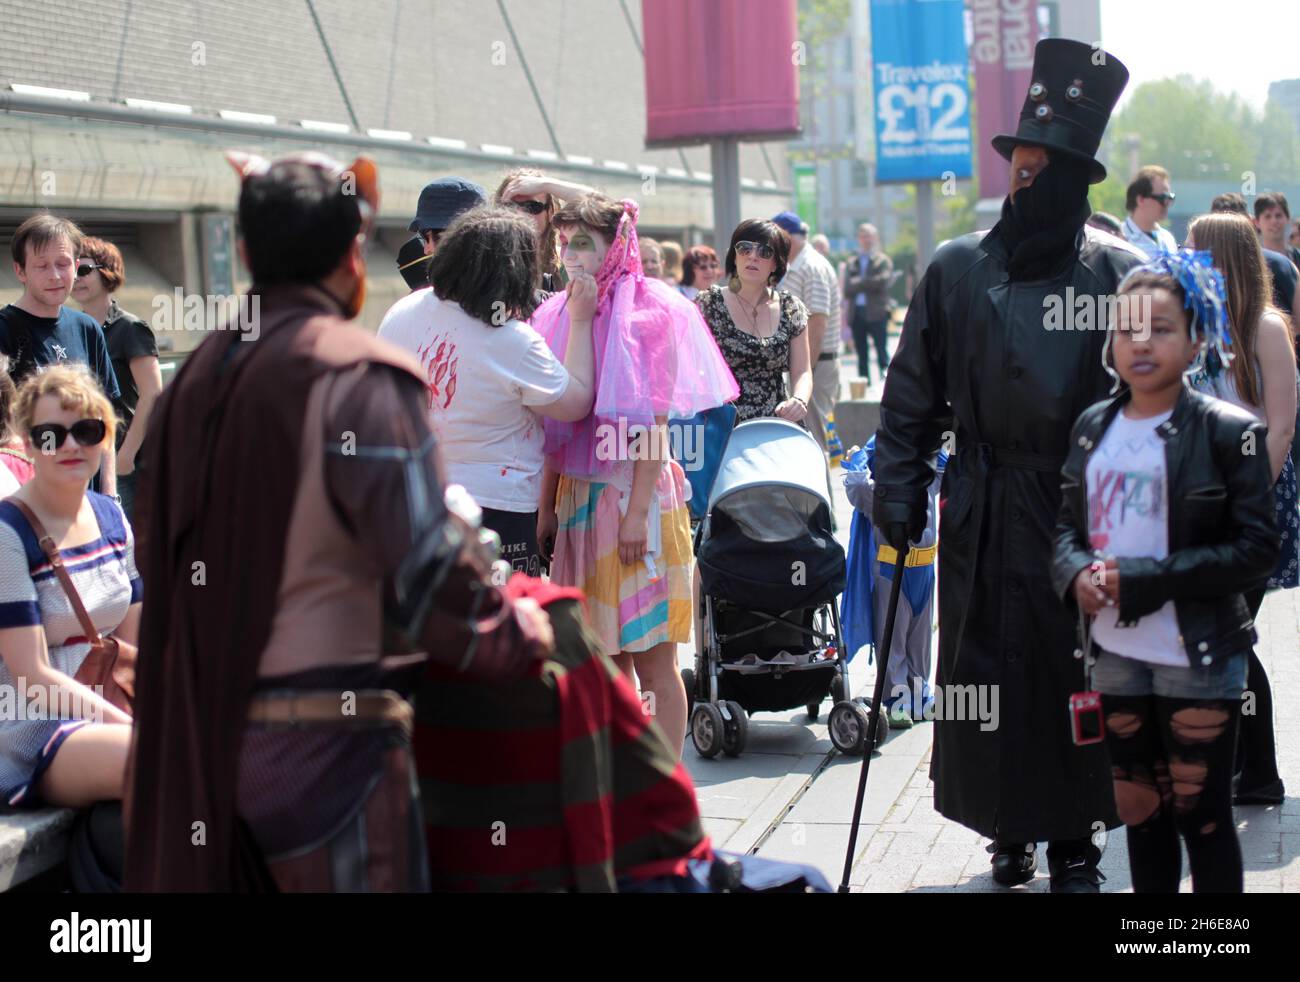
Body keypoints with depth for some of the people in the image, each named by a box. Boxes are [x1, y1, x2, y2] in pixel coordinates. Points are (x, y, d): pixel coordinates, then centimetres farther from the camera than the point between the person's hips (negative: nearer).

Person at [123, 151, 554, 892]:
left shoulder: (197, 378, 9)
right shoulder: (361, 377, -15)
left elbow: (158, 552, 15)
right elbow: (427, 567, -21)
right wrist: (512, 636, -5)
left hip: (203, 734, 7)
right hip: (327, 743, -7)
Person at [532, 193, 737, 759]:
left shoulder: (652, 310, -6)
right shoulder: (560, 315, 11)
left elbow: (655, 420, -10)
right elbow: (555, 425, 13)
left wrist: (637, 510, -16)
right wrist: (547, 506, 8)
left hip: (637, 493, -6)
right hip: (578, 495, 6)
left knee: (653, 660, -2)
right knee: (605, 655, 9)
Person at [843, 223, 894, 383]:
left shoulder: (883, 261, 6)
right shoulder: (851, 263, 15)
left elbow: (882, 281, -12)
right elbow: (848, 290, 3)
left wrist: (858, 283, -6)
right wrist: (867, 284, -10)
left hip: (876, 313, -4)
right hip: (857, 313, 4)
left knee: (882, 352, -6)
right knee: (861, 355, 8)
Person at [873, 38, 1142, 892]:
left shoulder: (1118, 273, -2)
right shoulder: (958, 270, 2)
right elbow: (912, 397, 6)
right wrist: (899, 492, 1)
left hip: (1084, 511, -1)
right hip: (982, 512, 2)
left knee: (1077, 674, 5)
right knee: (985, 675, 6)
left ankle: (1074, 840, 18)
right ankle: (1010, 832, 21)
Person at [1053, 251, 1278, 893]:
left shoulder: (1227, 431, -10)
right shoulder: (1093, 427, 6)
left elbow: (1256, 549, -14)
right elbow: (1068, 524, 12)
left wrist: (1140, 580, -20)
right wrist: (1076, 574, -12)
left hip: (1200, 659, -5)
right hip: (1116, 652, 5)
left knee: (1202, 814, 3)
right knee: (1138, 809, 16)